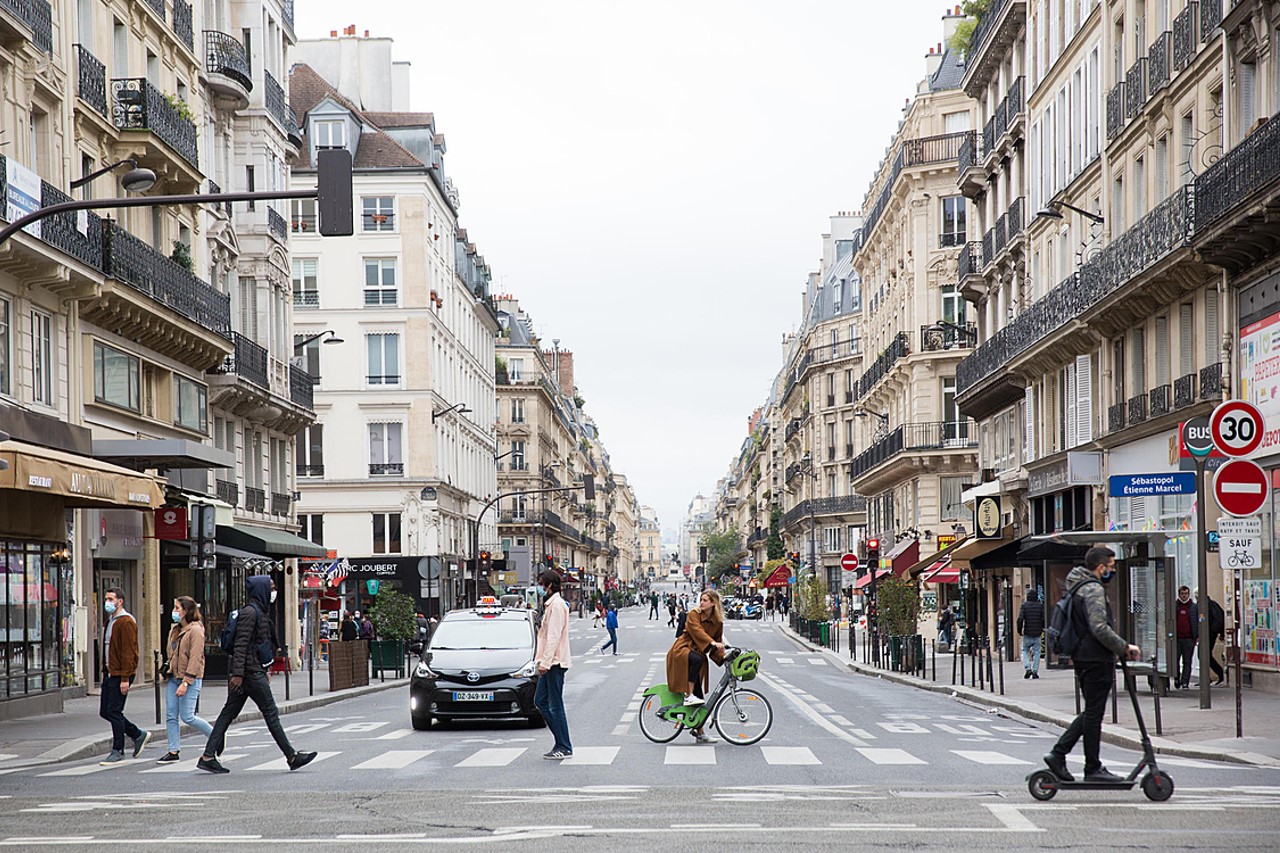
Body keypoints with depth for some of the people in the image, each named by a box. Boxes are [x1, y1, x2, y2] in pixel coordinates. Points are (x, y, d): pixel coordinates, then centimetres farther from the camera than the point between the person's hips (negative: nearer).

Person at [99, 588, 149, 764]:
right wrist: (105, 672, 18)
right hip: (109, 674, 10)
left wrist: (125, 678, -21)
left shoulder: (126, 622, -13)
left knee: (114, 712, -7)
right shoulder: (110, 621, 17)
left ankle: (117, 752, 2)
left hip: (121, 675, -10)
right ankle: (138, 735, 22)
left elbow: (128, 652, -18)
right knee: (105, 712, 10)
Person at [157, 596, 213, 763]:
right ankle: (173, 751, 7)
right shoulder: (175, 630, 14)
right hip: (173, 677, 8)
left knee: (187, 717, -8)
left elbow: (195, 658, -18)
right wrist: (168, 668, 12)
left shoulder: (195, 630, -13)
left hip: (190, 679, -8)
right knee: (171, 716, 3)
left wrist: (186, 682, -22)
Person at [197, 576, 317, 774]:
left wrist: (264, 672, 26)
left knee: (228, 713, 6)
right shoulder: (250, 612, -14)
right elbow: (241, 644, -20)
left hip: (254, 671, 10)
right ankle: (292, 757, 3)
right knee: (271, 712, -3)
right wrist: (238, 674, -24)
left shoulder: (260, 611, 18)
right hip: (250, 672, -10)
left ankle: (208, 757, 5)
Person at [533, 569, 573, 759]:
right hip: (549, 664, 10)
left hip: (555, 662, -10)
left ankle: (564, 748, -3)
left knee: (555, 706, -7)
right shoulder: (549, 604, 18)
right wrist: (542, 661, 19)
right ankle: (561, 743, 14)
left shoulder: (557, 604, -14)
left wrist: (545, 662, -22)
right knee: (540, 701, 11)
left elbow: (554, 637, -19)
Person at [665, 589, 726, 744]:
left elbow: (718, 641, 10)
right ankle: (689, 696, -31)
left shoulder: (718, 622, 7)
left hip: (698, 655, 5)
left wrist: (722, 657, -10)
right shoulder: (694, 614, -8)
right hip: (682, 650, -5)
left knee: (699, 696, 1)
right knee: (697, 659, -40)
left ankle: (700, 732, 5)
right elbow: (697, 631, -25)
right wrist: (712, 643, -40)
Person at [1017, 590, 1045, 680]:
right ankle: (1035, 671, 2)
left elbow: (1020, 619, -11)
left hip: (1027, 633, -1)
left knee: (1025, 651, 13)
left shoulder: (1024, 605, -4)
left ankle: (1028, 668, -3)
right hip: (1037, 634, 1)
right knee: (1036, 652, 7)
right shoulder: (1040, 605, 0)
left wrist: (1019, 630, 0)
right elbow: (1043, 619, -4)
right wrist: (1042, 628, 13)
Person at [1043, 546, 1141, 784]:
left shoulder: (1079, 587, 18)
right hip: (1096, 660, -10)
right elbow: (1100, 628, -24)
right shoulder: (1094, 589, -15)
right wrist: (1125, 647, -15)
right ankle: (1093, 769, 4)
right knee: (1094, 713, -2)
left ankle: (1058, 753, 8)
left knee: (1091, 713, 14)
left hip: (1083, 658, 10)